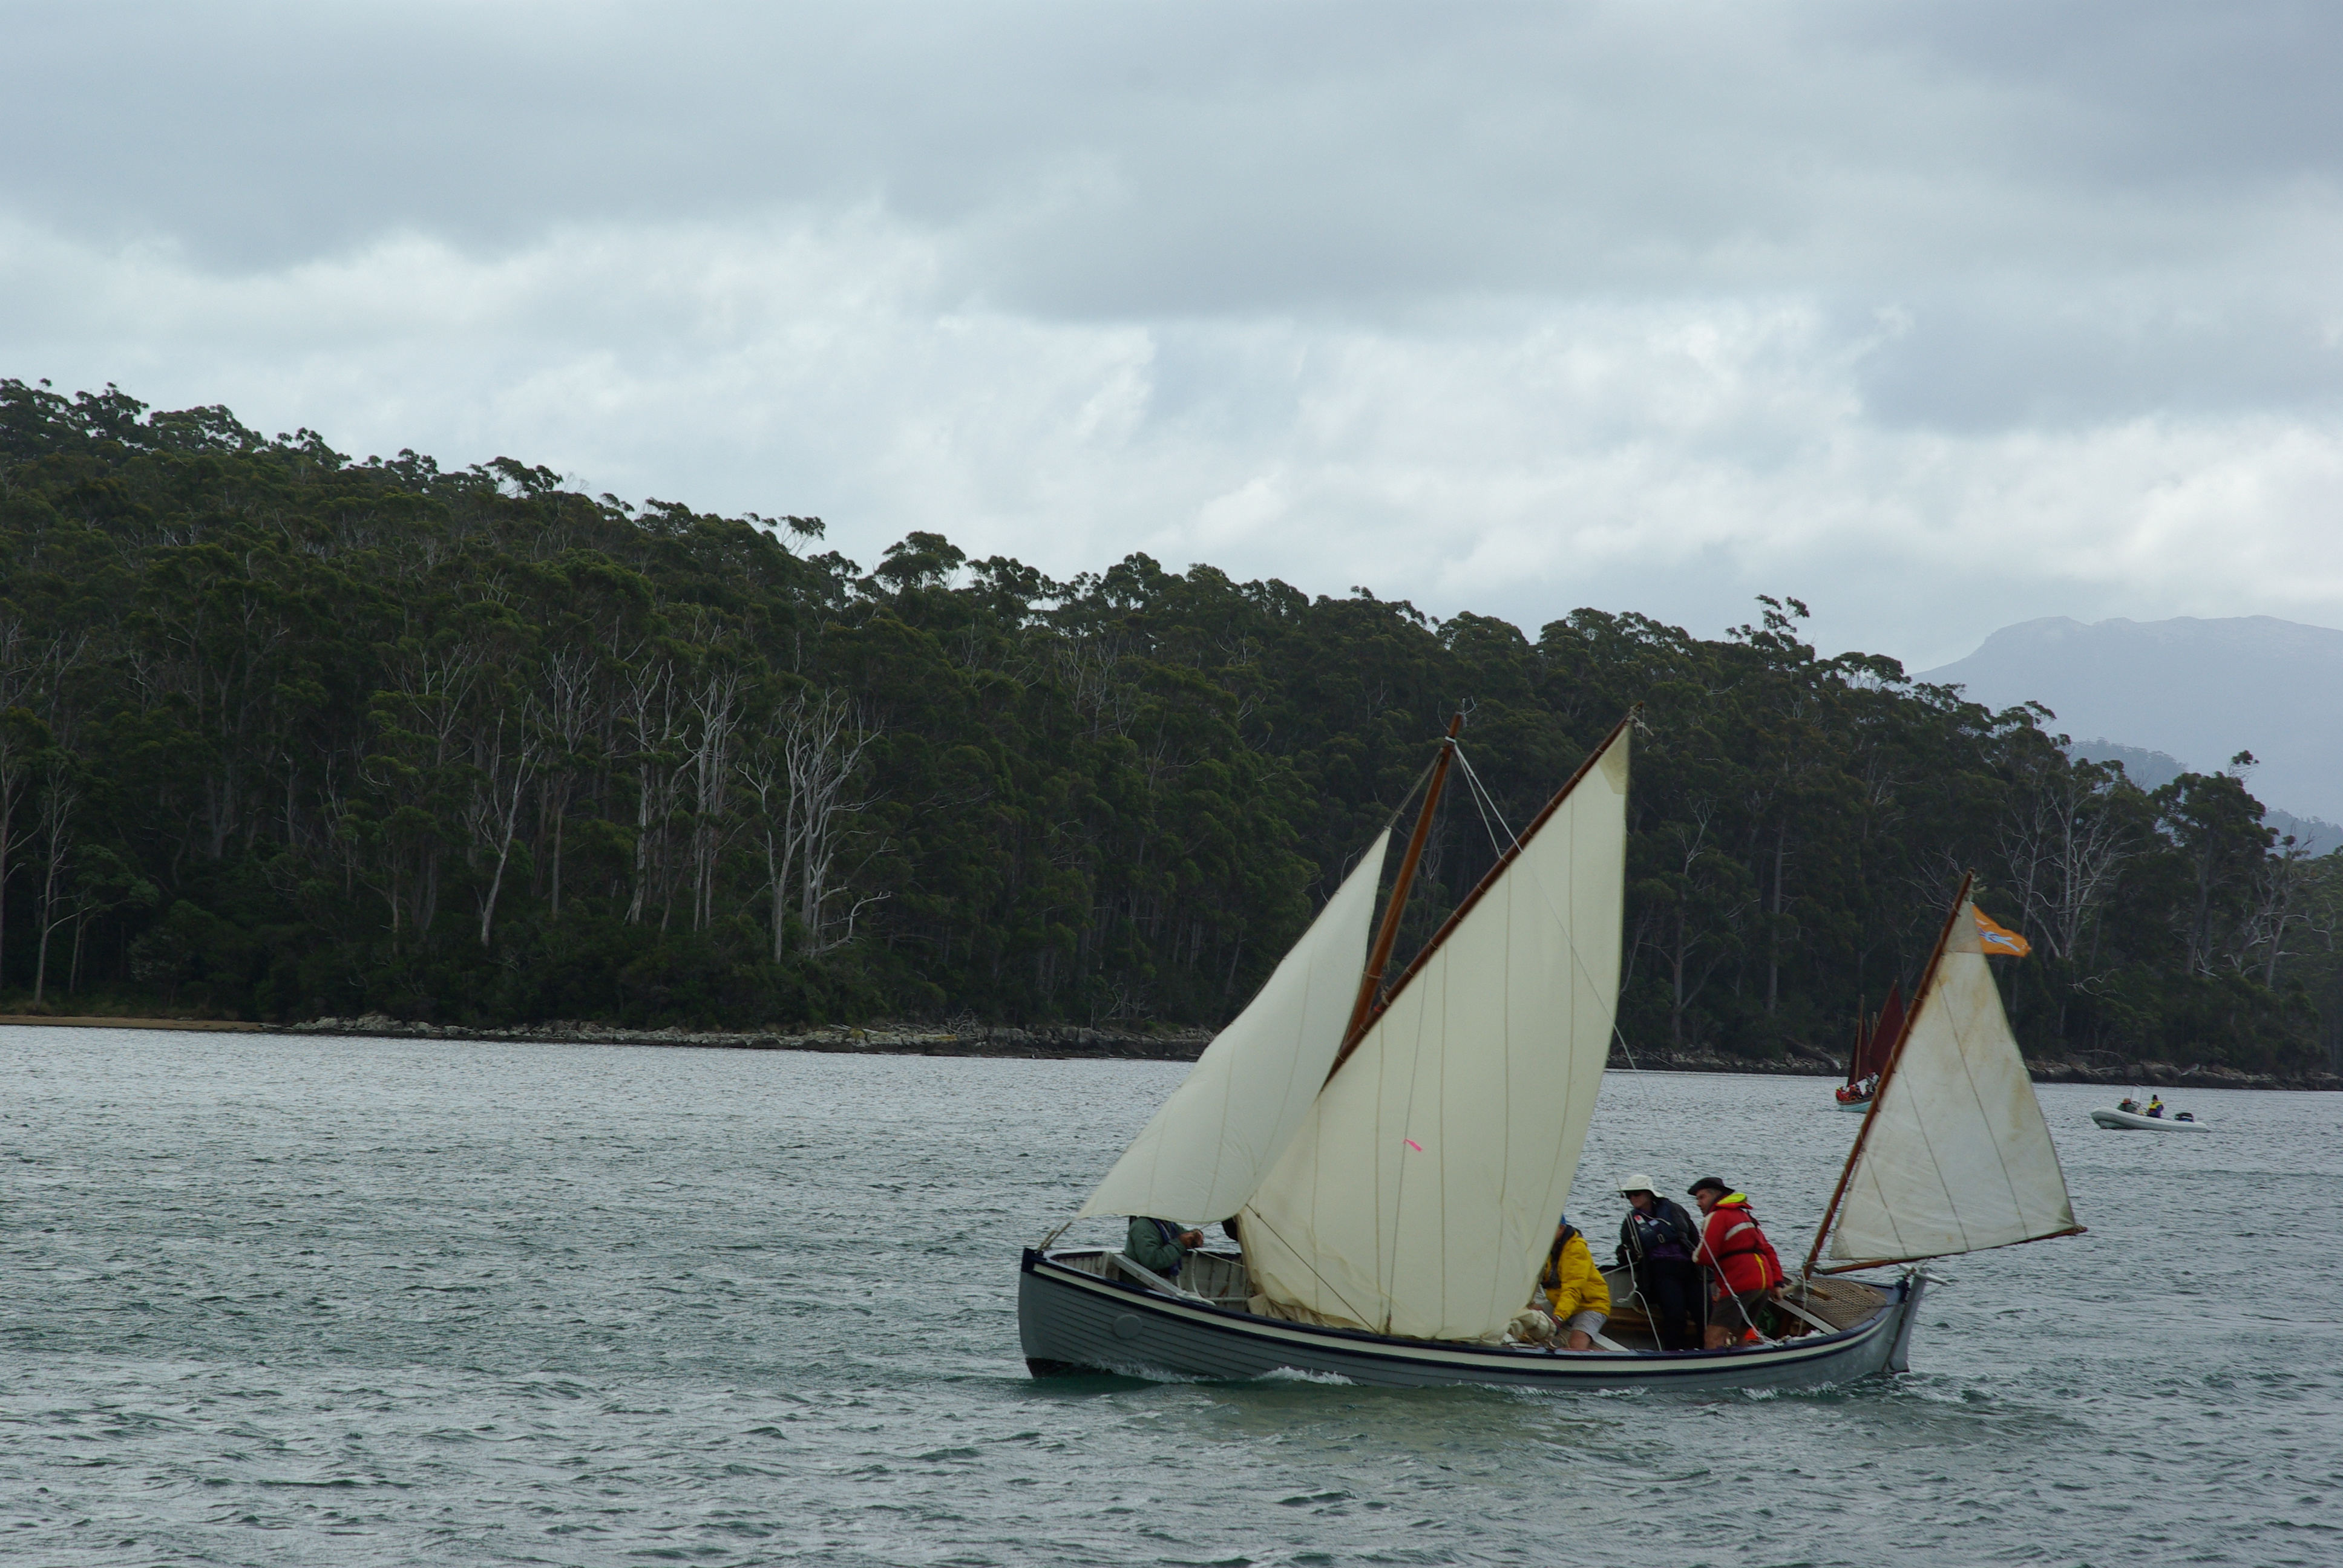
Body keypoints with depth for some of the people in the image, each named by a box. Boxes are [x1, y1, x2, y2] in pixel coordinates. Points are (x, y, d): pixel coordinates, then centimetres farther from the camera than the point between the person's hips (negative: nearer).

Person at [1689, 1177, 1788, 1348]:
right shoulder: (1745, 1214, 26)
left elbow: (1706, 1256, -10)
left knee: (1715, 1339, -15)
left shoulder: (1718, 1216, -2)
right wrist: (1777, 1281, 18)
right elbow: (1767, 1250, 23)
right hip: (1764, 1284, 9)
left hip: (1739, 1286, -9)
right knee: (1738, 1337, 20)